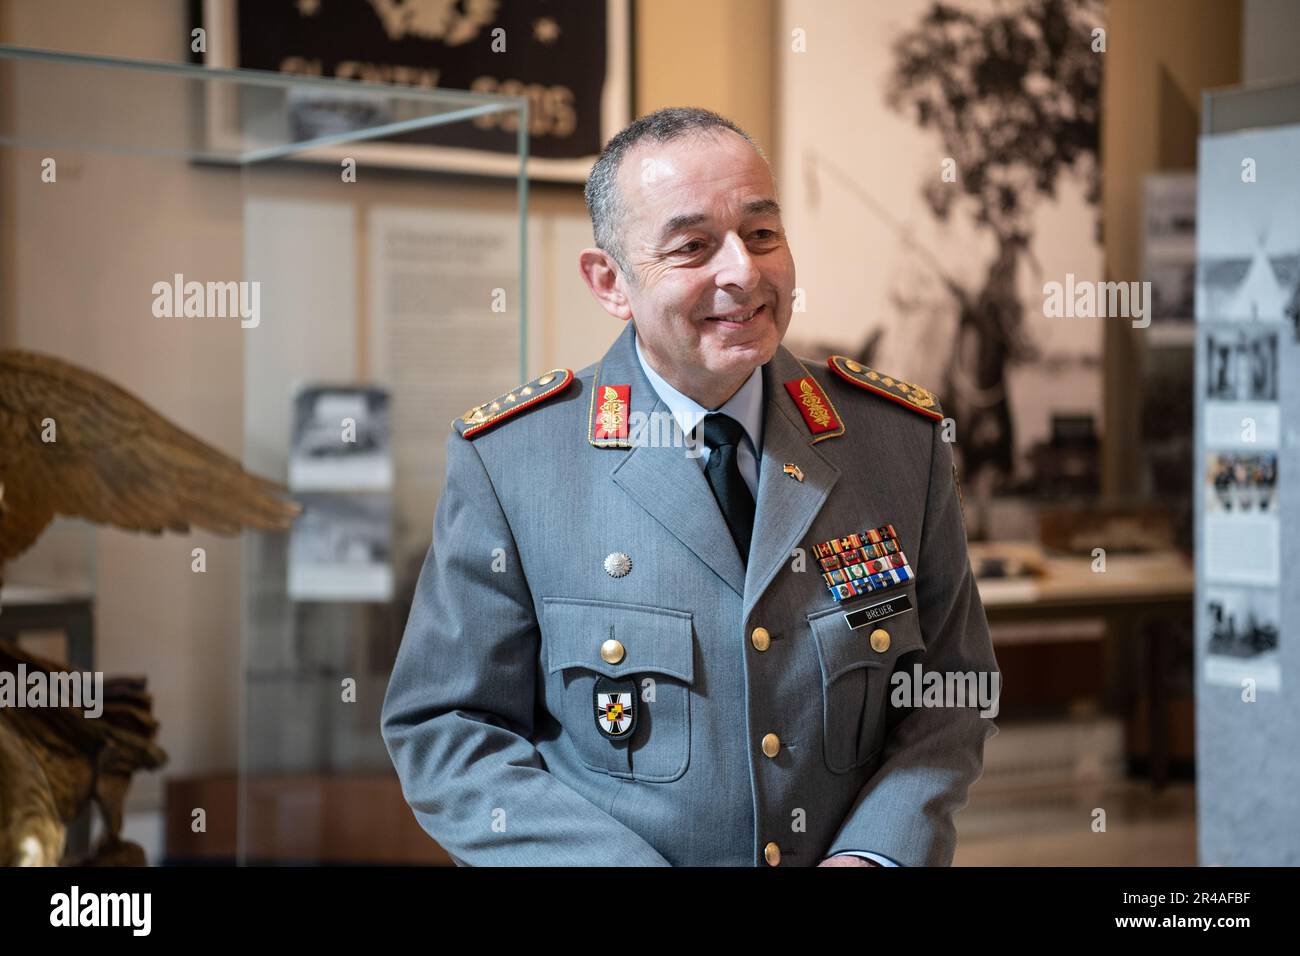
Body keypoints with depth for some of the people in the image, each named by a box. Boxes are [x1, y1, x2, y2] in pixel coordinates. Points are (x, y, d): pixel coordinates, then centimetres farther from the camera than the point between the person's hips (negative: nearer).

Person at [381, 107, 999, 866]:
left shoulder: (905, 438, -6)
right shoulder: (508, 461, -14)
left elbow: (954, 691, -1)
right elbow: (445, 732, -12)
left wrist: (876, 853, -18)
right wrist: (617, 861, -24)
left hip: (854, 848, 2)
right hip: (622, 850, -2)